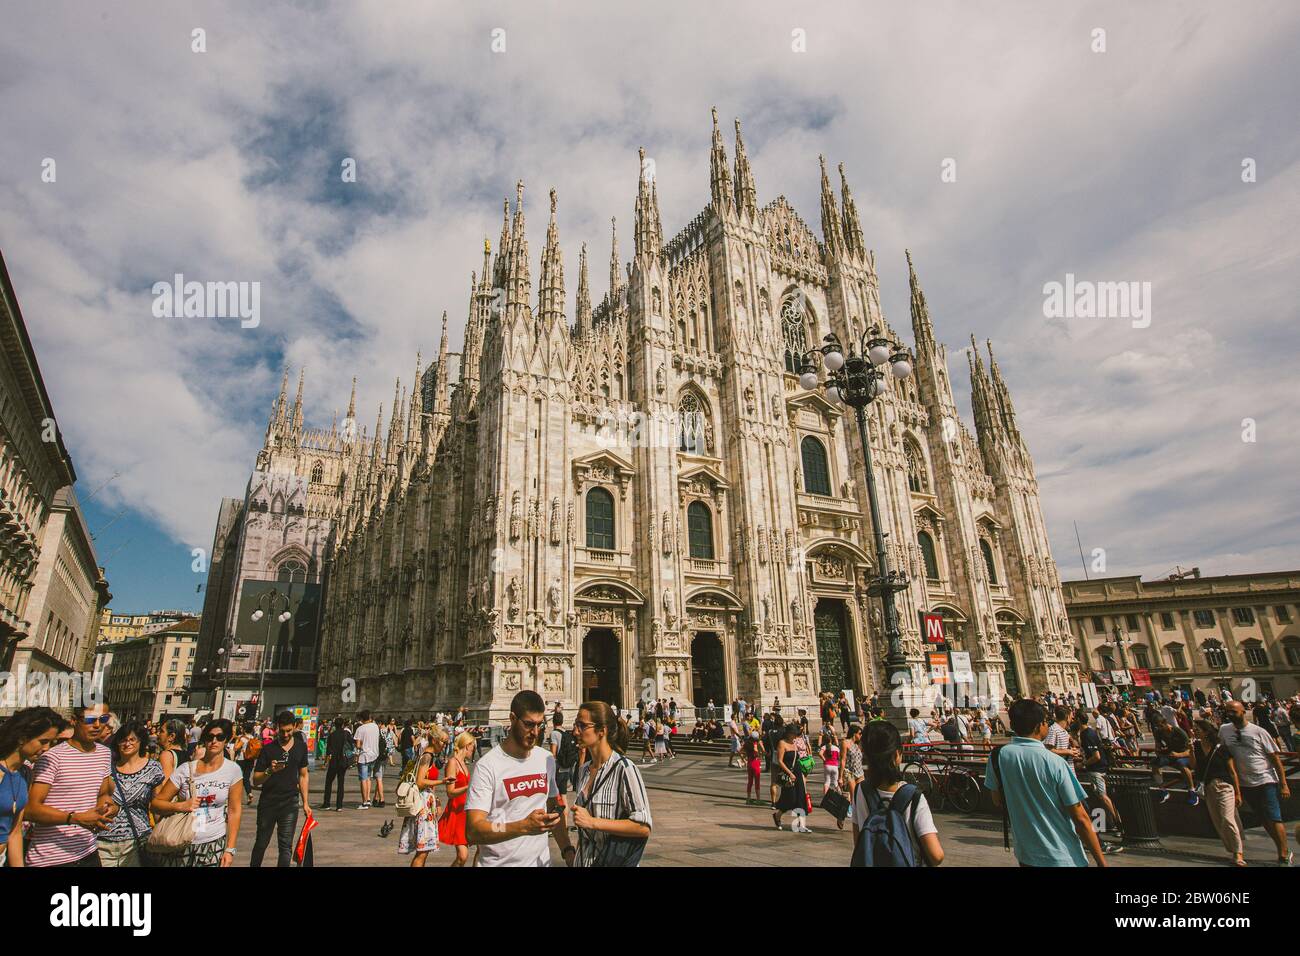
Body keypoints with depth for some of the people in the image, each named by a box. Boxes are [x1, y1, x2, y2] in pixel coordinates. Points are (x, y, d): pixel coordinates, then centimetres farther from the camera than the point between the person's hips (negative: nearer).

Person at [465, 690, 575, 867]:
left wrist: (567, 850, 0)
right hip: (499, 862, -5)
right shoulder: (487, 766, -17)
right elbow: (472, 831, -22)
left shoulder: (547, 759, 2)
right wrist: (524, 826, -33)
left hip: (541, 861, 5)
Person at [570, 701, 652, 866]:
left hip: (616, 860, -6)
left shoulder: (624, 769, -19)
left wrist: (592, 822, -23)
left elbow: (643, 827, -23)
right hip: (584, 860, 6)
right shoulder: (583, 770, 2)